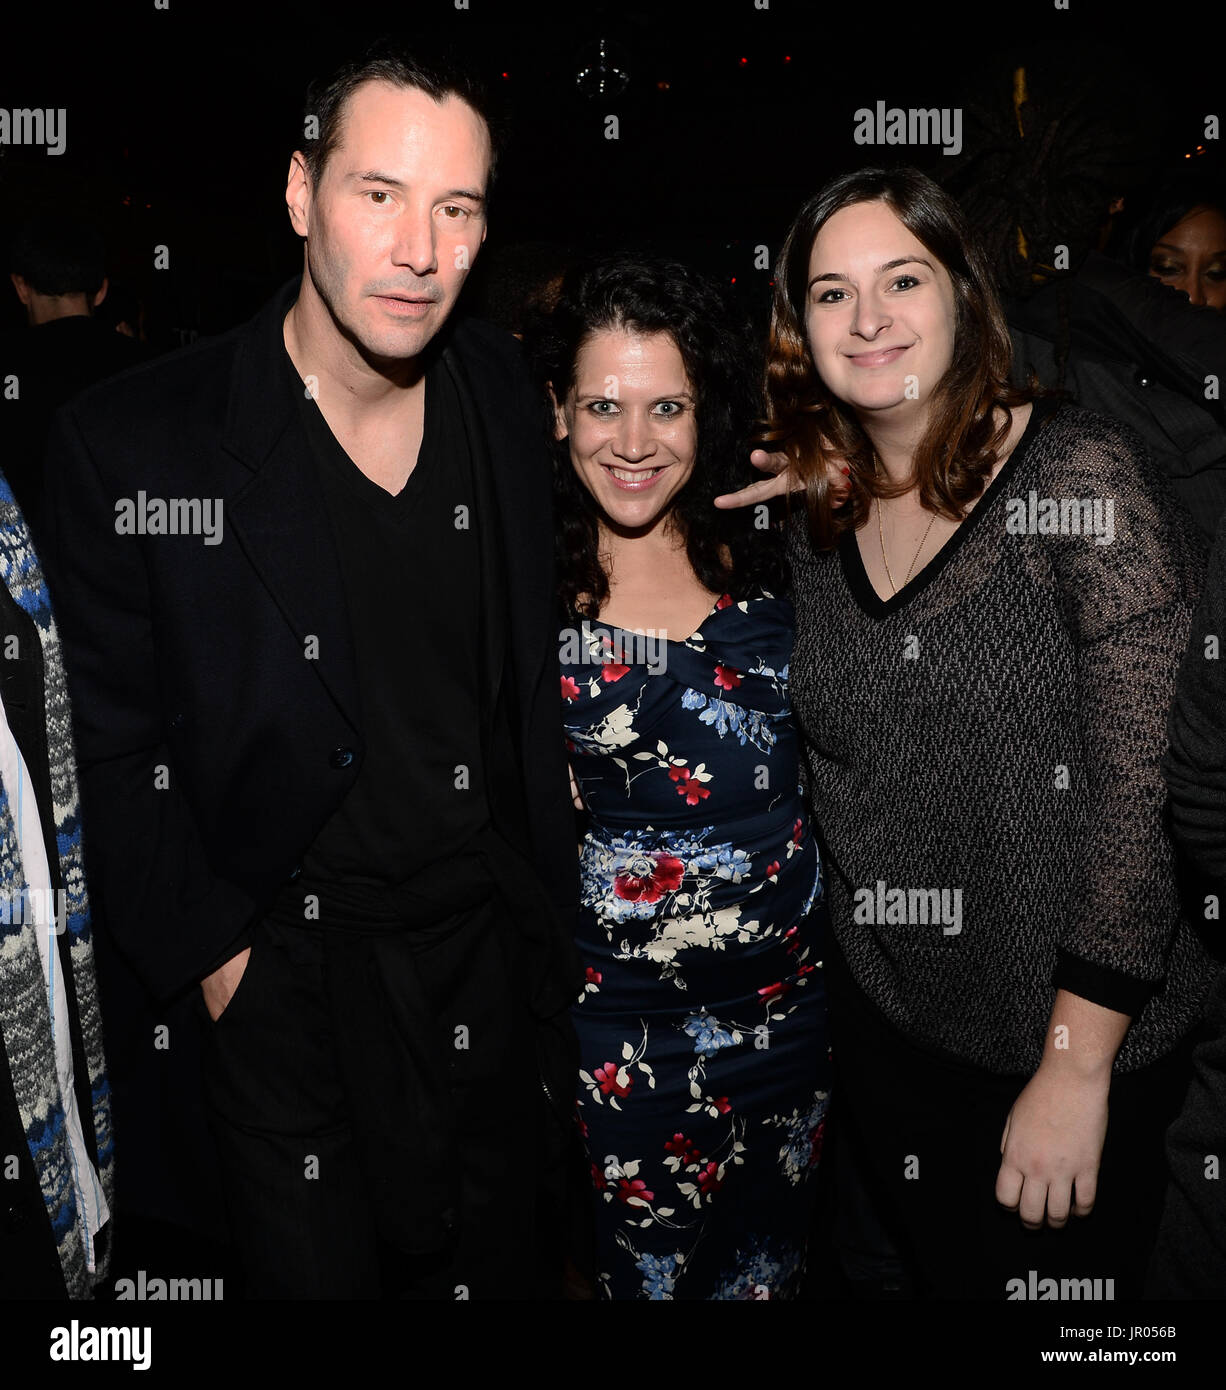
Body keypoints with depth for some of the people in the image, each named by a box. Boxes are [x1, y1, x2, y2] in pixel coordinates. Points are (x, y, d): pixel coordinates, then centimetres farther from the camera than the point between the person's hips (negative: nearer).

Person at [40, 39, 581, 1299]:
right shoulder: (131, 444, -16)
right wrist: (212, 954, -8)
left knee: (504, 1263, 22)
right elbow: (117, 747, -8)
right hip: (285, 978, -3)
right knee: (316, 1274, 16)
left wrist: (549, 896, 9)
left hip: (493, 954, 4)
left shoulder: (503, 392, -3)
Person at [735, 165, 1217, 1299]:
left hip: (1087, 1044, -4)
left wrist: (1076, 1065, -19)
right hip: (889, 1026, 5)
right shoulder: (819, 517, 1)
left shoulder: (1083, 472, -17)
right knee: (943, 1280, 23)